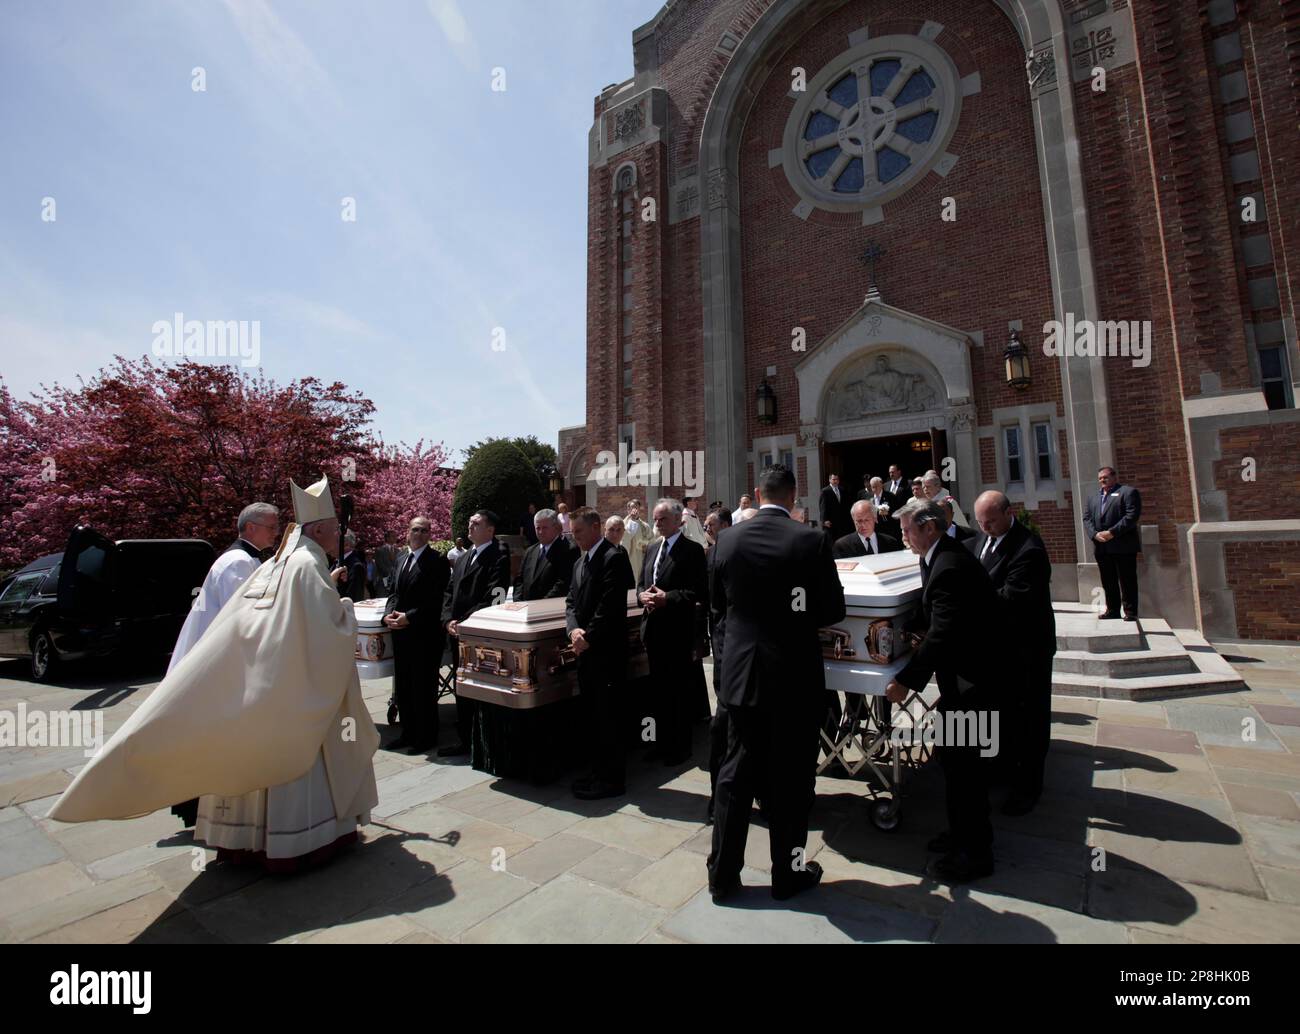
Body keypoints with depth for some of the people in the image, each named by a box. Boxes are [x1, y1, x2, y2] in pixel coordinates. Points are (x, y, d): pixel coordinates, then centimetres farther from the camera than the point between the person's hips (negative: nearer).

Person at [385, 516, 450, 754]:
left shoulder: (437, 560, -8)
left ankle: (426, 737, 15)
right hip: (401, 633, 7)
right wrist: (389, 614, -2)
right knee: (403, 687, 15)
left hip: (425, 634, -7)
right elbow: (395, 593, 17)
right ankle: (408, 733, 29)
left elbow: (437, 599, -14)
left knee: (423, 688, 2)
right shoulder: (403, 560, 16)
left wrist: (409, 617, -17)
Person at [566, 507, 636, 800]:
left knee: (608, 715, 0)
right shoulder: (580, 562, 17)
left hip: (607, 651, -8)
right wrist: (574, 630, -5)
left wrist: (588, 638, -14)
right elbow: (572, 601, 13)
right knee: (592, 713, 16)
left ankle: (613, 779, 12)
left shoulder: (613, 558, -12)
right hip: (586, 650, 9)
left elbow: (609, 607, -18)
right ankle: (599, 768, 29)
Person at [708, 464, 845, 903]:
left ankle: (723, 874, 27)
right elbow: (833, 609, -6)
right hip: (795, 676, -2)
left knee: (735, 774, 15)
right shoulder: (811, 540, -12)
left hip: (742, 672, 3)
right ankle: (788, 873, 31)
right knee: (790, 778, 14)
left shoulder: (727, 540, -4)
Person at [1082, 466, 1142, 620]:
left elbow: (1132, 516, -9)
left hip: (1123, 545, -5)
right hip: (1101, 547, 5)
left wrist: (1112, 532, -16)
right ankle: (1112, 610, 15)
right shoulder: (1091, 498, 20)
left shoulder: (1128, 492, 1)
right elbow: (1086, 519, 11)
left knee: (1127, 581, 0)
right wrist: (1094, 534, -7)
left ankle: (1130, 612, 6)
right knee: (1108, 582, 8)